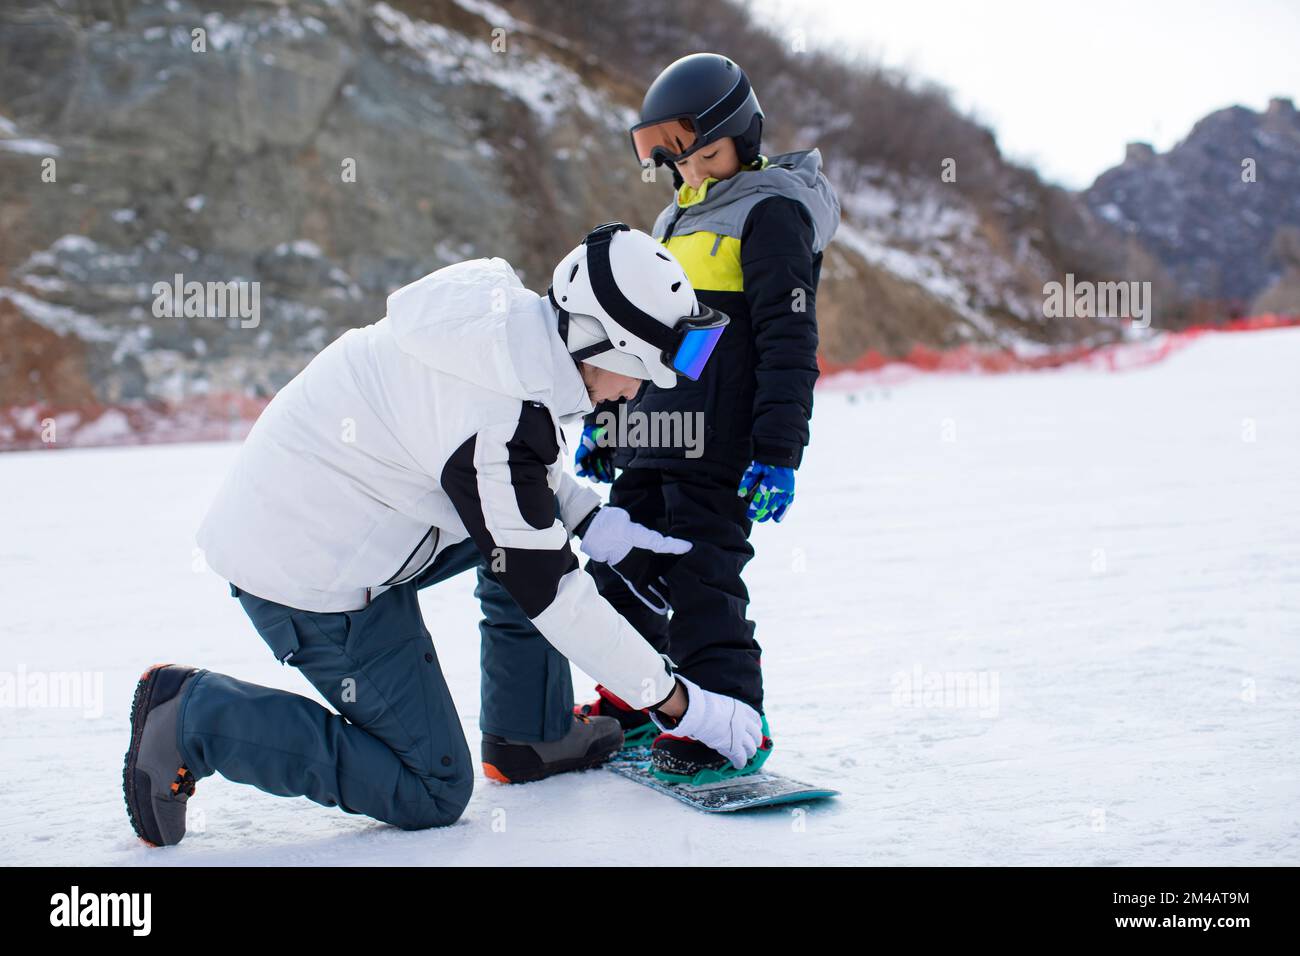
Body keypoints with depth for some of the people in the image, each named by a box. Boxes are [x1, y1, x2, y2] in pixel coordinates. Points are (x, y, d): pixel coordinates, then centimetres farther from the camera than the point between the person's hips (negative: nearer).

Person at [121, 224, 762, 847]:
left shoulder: (504, 309, -4)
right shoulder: (498, 418, -29)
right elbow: (552, 597, -23)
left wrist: (597, 525, 7)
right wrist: (677, 702, -15)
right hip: (316, 580, -9)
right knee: (432, 795, 1)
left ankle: (532, 734, 19)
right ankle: (197, 717, -3)